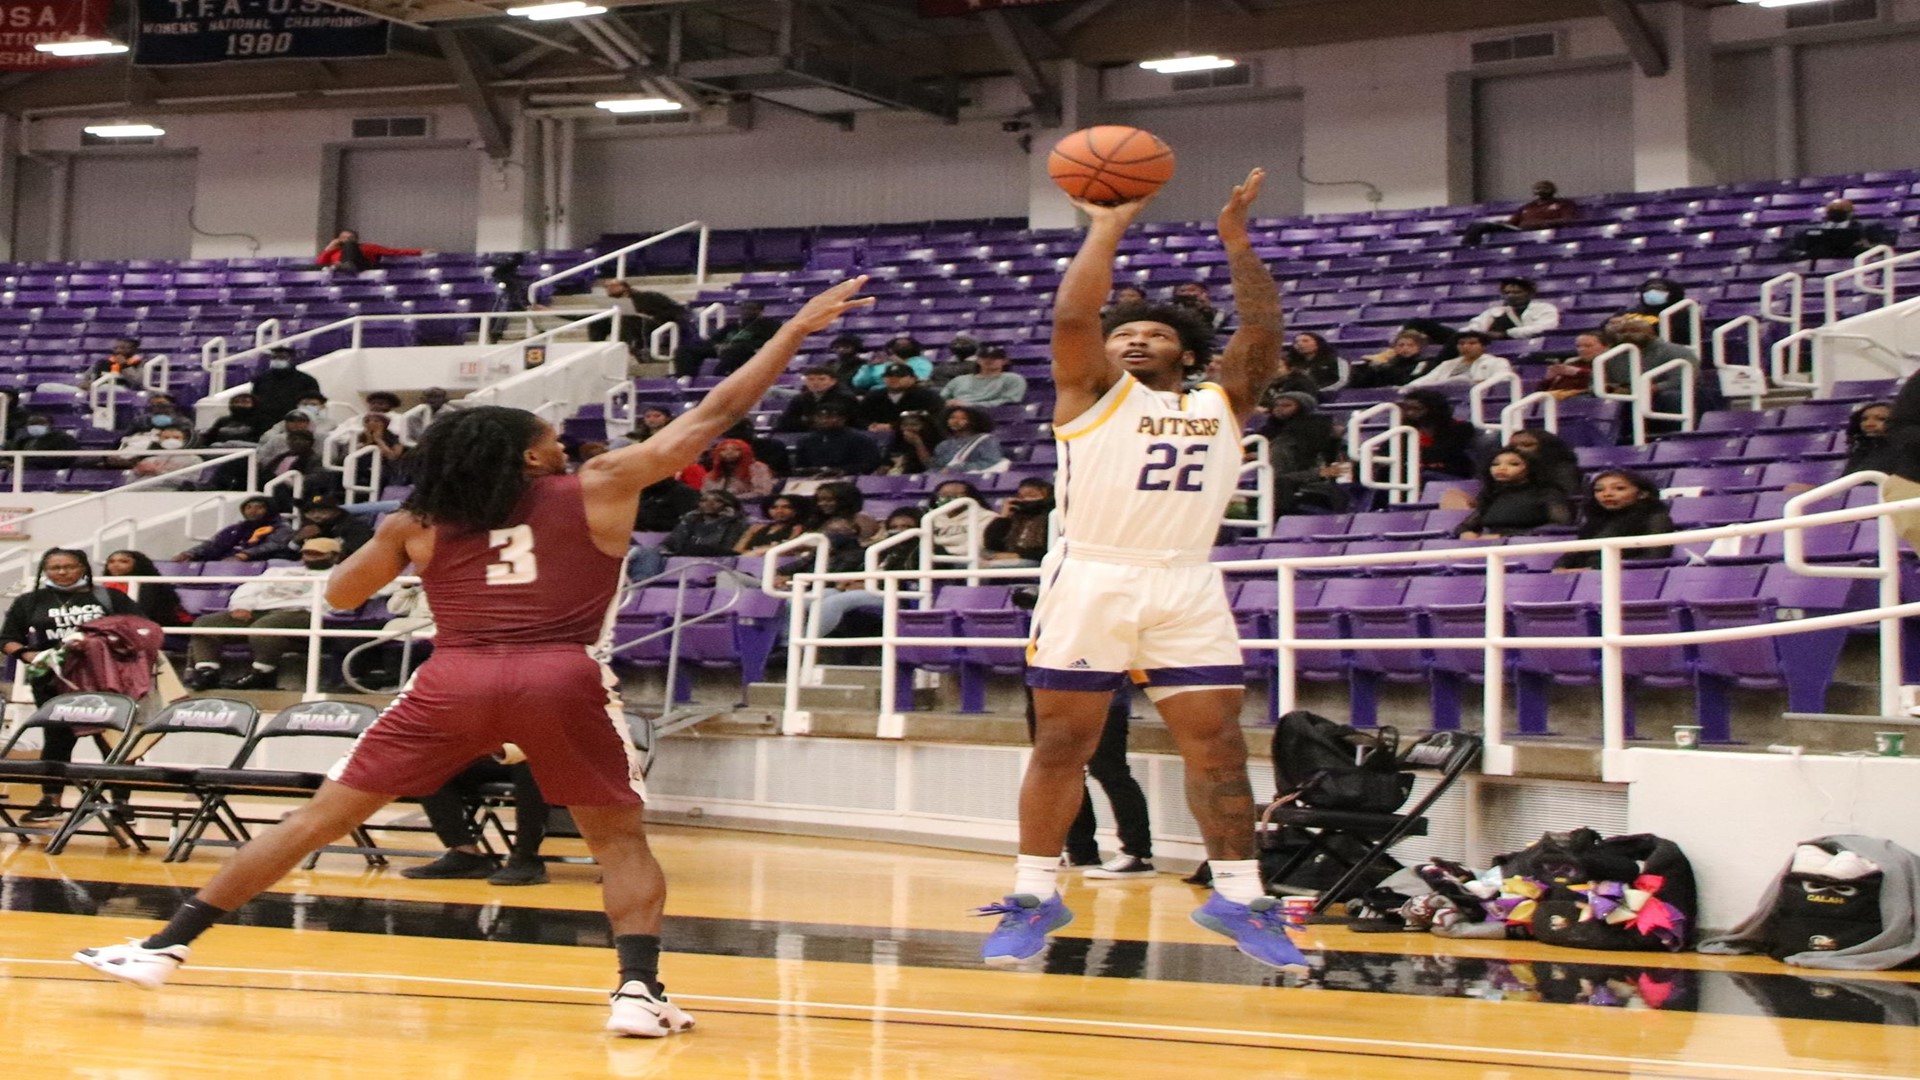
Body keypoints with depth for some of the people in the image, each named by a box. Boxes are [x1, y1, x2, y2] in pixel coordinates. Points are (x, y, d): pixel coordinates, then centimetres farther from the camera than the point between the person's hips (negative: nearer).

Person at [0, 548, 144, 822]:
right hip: (53, 680, 1)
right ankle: (50, 800, 12)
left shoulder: (109, 597, 7)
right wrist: (27, 655, -9)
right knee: (58, 738, 5)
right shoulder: (29, 602, 11)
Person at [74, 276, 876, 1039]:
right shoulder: (599, 489, 13)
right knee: (621, 841, 17)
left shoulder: (420, 524, 17)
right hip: (561, 679, -2)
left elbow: (340, 596, 29)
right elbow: (718, 413, 16)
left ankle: (166, 947, 14)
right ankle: (638, 990, -3)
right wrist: (800, 327, 23)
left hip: (455, 682, 2)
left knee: (315, 821, 12)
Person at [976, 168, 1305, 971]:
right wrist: (1107, 229, 0)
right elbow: (1072, 316, -6)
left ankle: (1239, 898, 12)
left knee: (1217, 746, 2)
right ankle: (1034, 896, 10)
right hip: (1090, 582, -2)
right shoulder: (1093, 392, 9)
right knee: (1061, 746, 2)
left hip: (1187, 588, 2)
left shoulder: (1221, 404, 17)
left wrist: (1236, 241, 5)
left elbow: (1263, 329, 8)